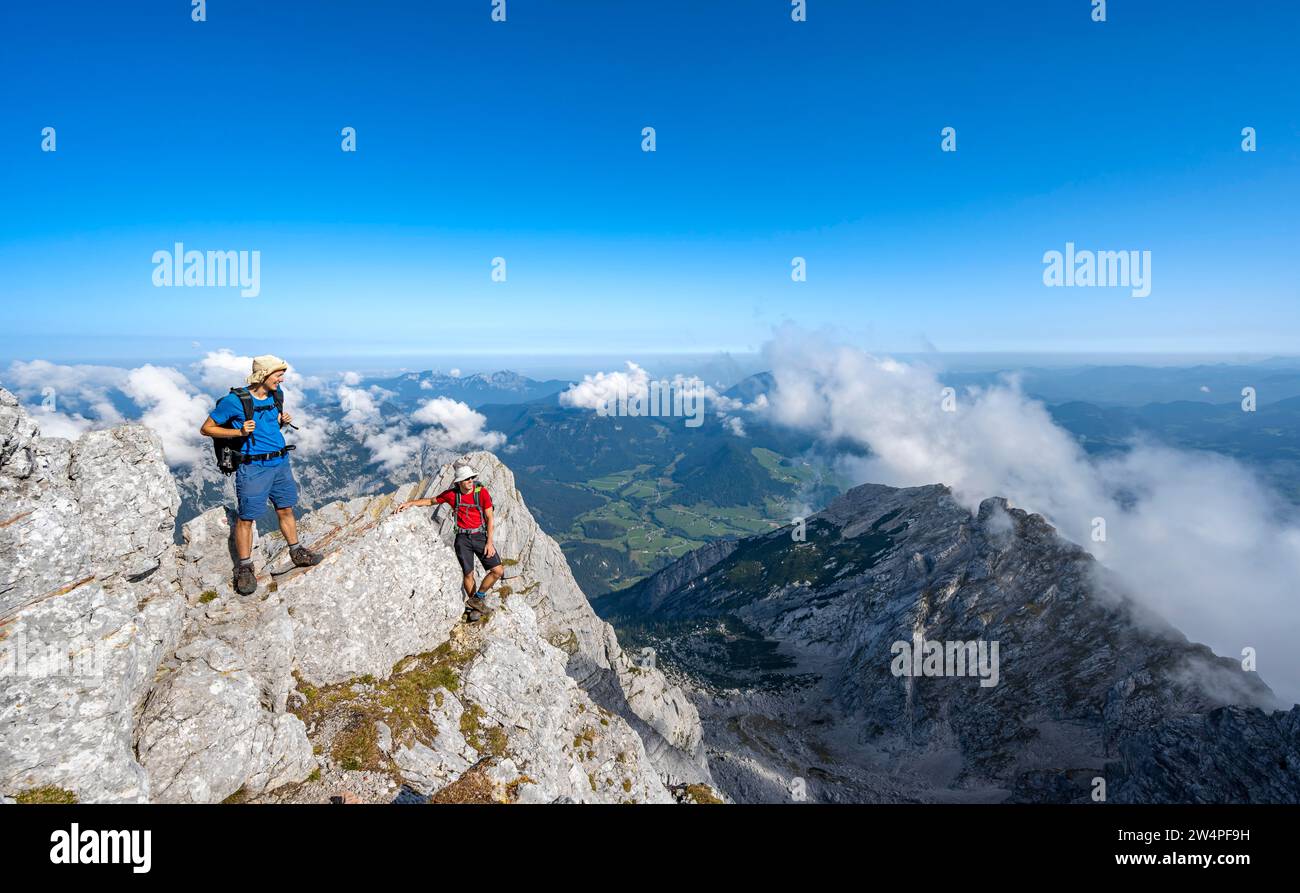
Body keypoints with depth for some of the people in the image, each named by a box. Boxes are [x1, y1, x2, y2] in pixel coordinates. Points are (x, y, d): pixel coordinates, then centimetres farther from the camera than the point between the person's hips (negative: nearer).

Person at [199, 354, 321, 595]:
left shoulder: (275, 396, 6)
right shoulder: (234, 400, -13)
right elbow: (206, 429, -6)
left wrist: (282, 421, 2)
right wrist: (239, 431, -19)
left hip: (280, 463, 6)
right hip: (253, 467, -6)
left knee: (286, 510, 15)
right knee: (246, 518, 1)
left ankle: (297, 553, 29)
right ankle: (245, 568, 13)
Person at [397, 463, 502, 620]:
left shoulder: (482, 492, -9)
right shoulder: (451, 494, -3)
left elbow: (489, 518, -5)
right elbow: (431, 500, 16)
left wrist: (489, 542, -9)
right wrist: (411, 502, 2)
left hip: (481, 536, -1)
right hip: (462, 538, 1)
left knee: (498, 571, -10)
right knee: (468, 574, 2)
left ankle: (477, 598, 10)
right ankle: (475, 608, 24)